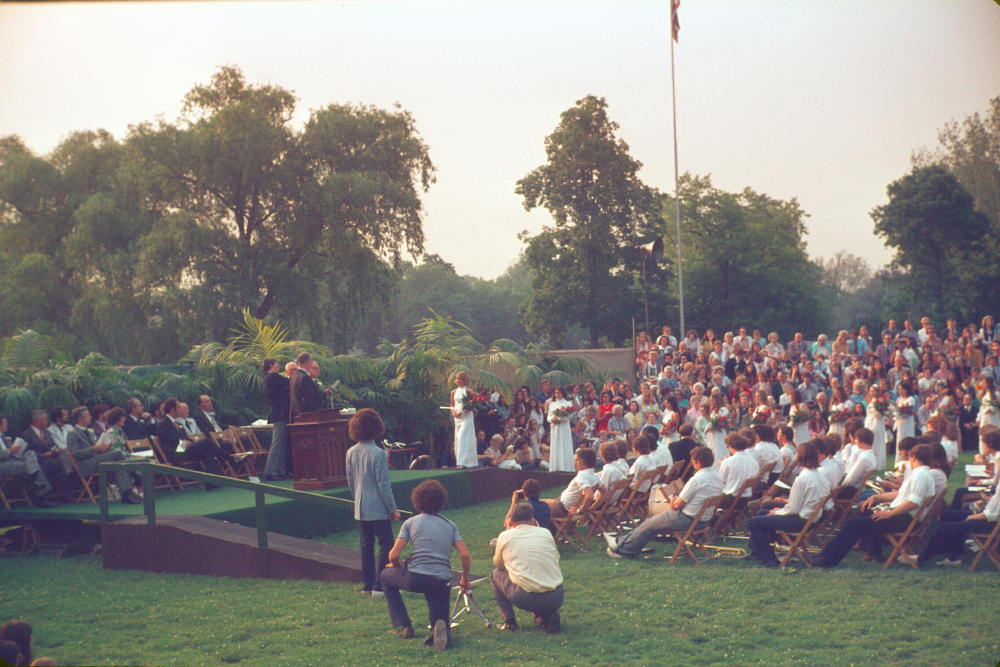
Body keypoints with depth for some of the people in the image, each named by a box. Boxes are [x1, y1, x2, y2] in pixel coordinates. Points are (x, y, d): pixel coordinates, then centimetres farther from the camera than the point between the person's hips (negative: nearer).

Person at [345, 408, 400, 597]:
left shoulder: (351, 453, 3)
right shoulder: (378, 454, -17)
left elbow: (350, 482, 11)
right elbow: (384, 484, -16)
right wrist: (393, 509, -8)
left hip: (360, 510, 7)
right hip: (378, 509, -7)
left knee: (366, 546, 14)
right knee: (386, 545, 0)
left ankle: (367, 585, 18)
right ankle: (379, 586, -4)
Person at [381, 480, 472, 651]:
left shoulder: (410, 523, 7)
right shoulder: (450, 525, 13)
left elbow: (394, 555, 0)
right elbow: (466, 556, 3)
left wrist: (395, 565, 23)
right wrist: (465, 579, 19)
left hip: (415, 579, -2)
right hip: (442, 582, 2)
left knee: (387, 575, 30)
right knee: (439, 621, 19)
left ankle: (403, 626, 23)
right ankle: (441, 629, -21)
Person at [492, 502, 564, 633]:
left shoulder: (505, 536, 6)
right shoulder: (546, 533, 12)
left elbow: (498, 564, 24)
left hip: (526, 599, -2)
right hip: (556, 599, 2)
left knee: (496, 574, 24)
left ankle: (509, 621, 20)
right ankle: (550, 616, 11)